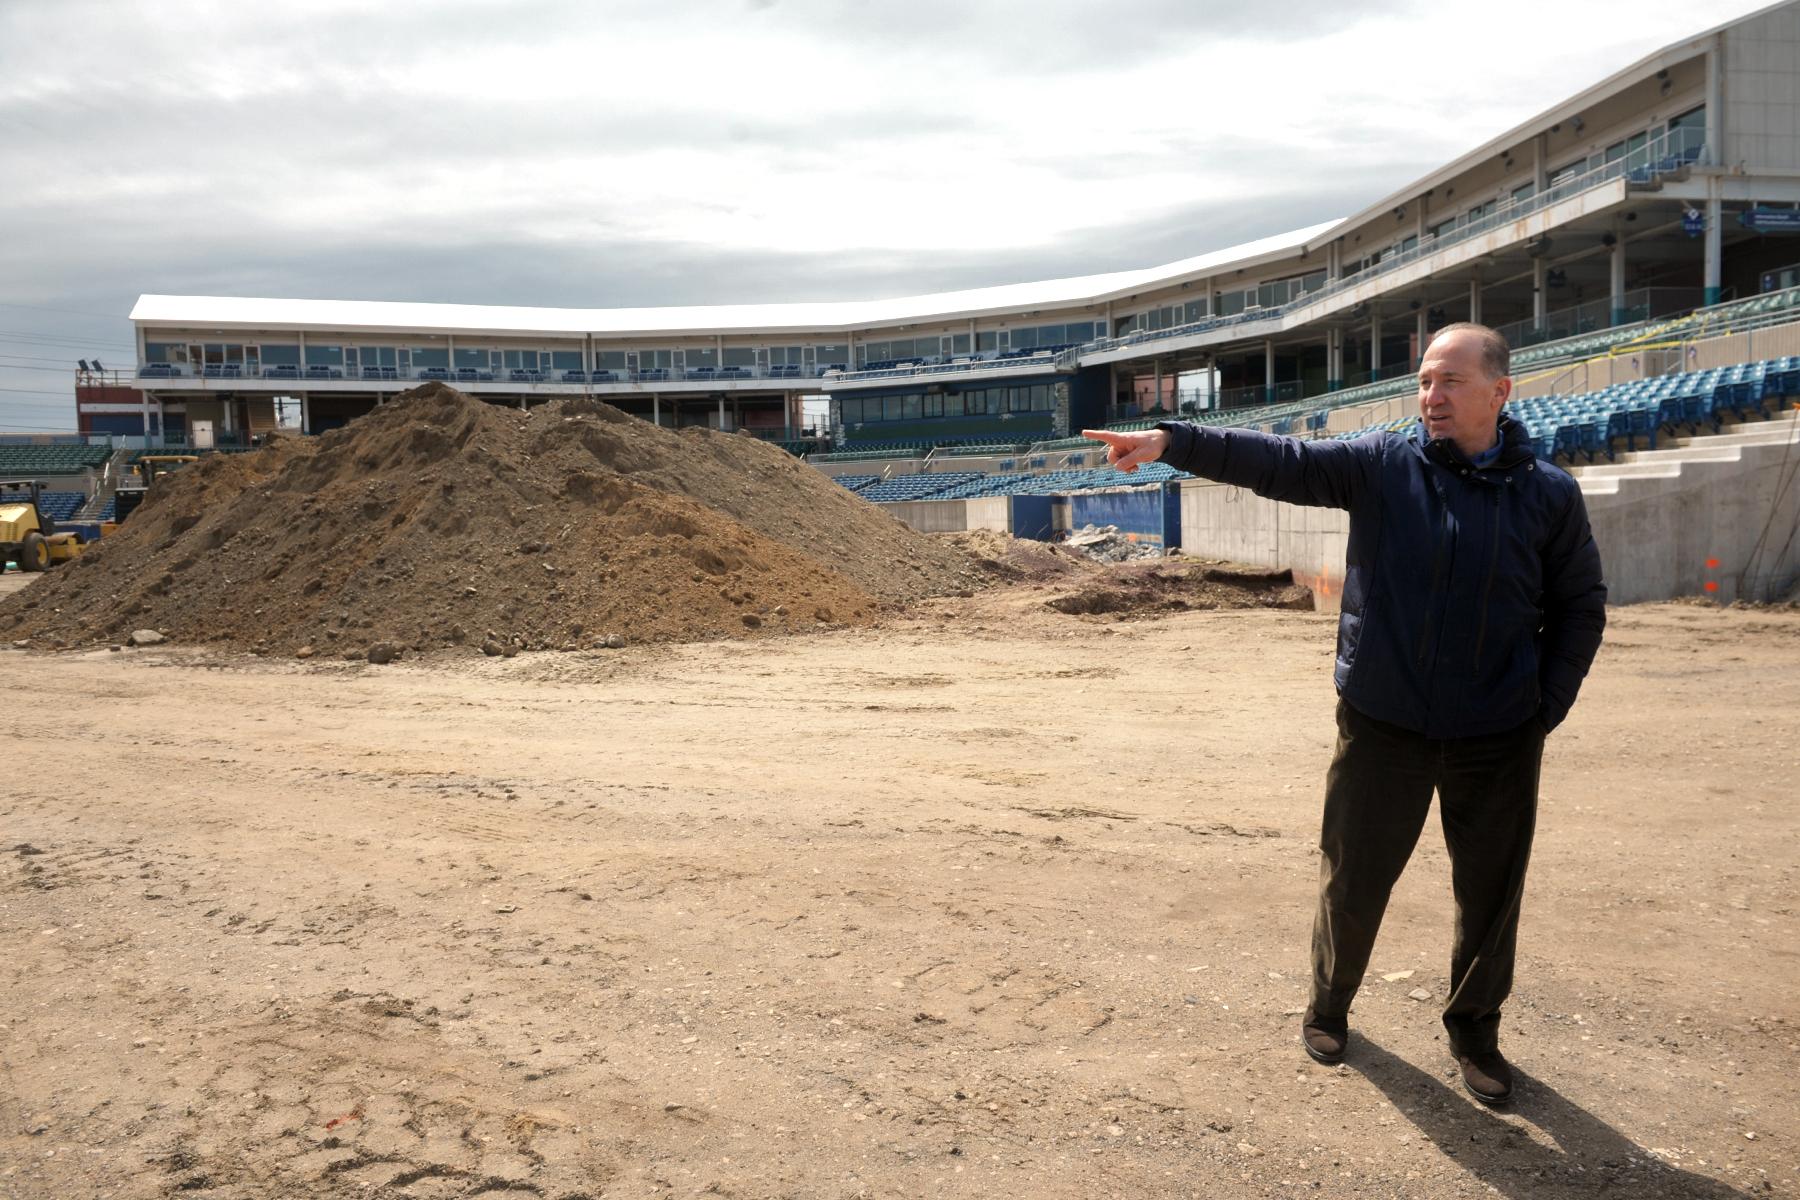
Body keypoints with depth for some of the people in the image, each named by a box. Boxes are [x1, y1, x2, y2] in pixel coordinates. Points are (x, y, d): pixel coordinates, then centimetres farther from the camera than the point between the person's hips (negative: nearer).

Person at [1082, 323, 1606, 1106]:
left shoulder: (1549, 495, -2)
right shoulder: (1380, 466, -4)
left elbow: (1580, 607, 6)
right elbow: (1277, 461, -17)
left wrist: (1546, 707, -1)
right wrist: (1171, 441, -31)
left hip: (1496, 739, 1)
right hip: (1383, 726, 0)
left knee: (1491, 892, 13)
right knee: (1354, 878, 11)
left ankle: (1474, 1029, 36)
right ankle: (1329, 1007, 36)